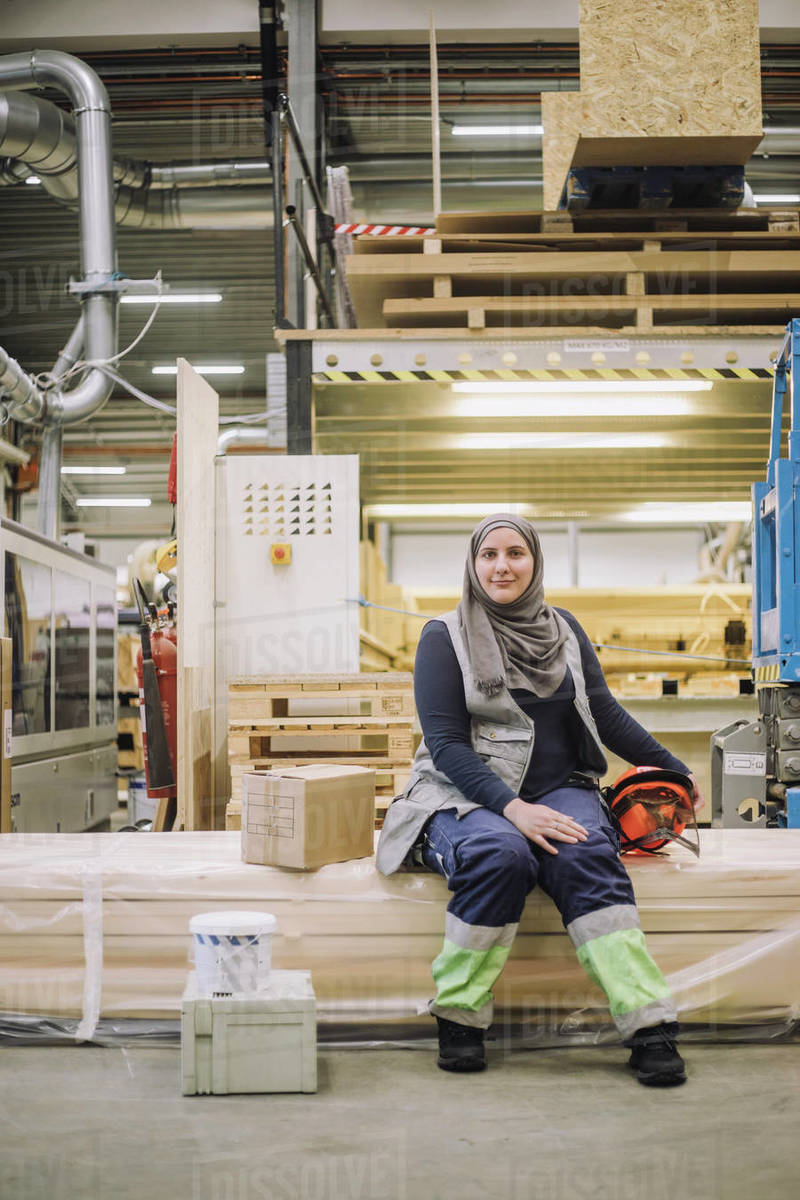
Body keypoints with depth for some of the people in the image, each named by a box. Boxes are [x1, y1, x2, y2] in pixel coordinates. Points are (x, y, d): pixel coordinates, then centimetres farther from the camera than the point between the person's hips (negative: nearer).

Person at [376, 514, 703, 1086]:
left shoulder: (563, 628, 14)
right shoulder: (445, 637, 1)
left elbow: (606, 712, 18)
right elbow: (446, 744, -8)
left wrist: (674, 770, 14)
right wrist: (511, 807, -21)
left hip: (558, 790, 3)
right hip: (467, 796, -2)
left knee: (585, 856, -30)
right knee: (500, 856, -36)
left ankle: (651, 1026, -36)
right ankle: (458, 1017, -20)